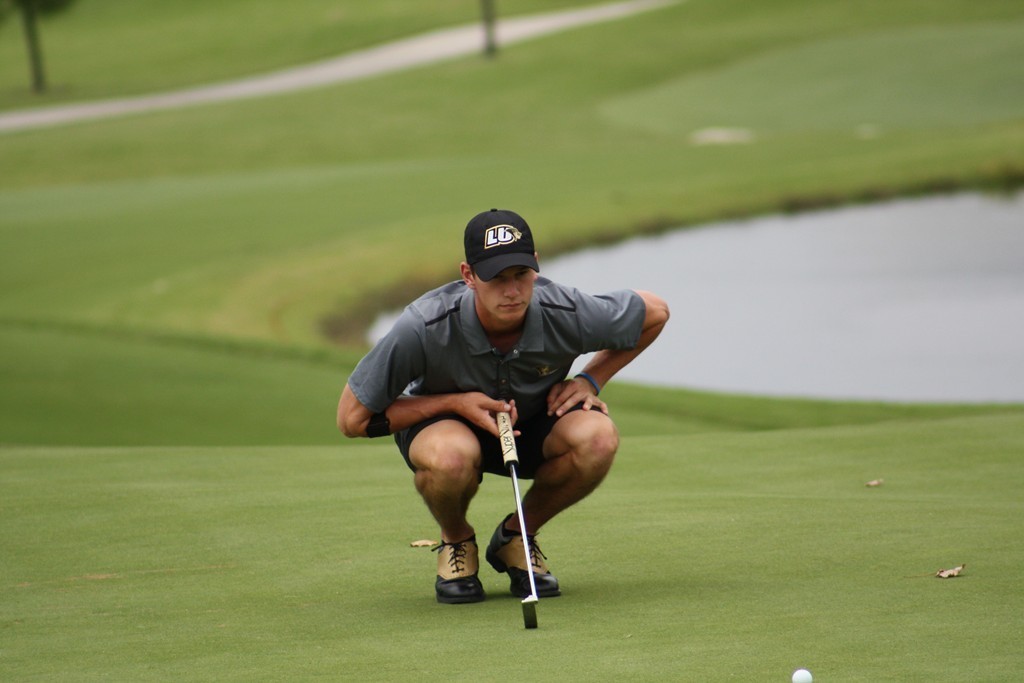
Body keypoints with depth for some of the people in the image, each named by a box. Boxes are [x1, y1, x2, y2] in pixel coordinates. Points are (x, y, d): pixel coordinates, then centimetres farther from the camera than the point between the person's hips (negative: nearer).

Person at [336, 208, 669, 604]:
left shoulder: (566, 314, -26)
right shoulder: (424, 327, -32)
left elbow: (654, 312, -4)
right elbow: (352, 418, -24)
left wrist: (591, 379, -10)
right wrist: (456, 402, -28)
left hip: (536, 424, 3)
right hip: (441, 421, -2)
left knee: (597, 436, -31)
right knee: (451, 454, -40)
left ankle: (517, 536, -1)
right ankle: (456, 542, -3)